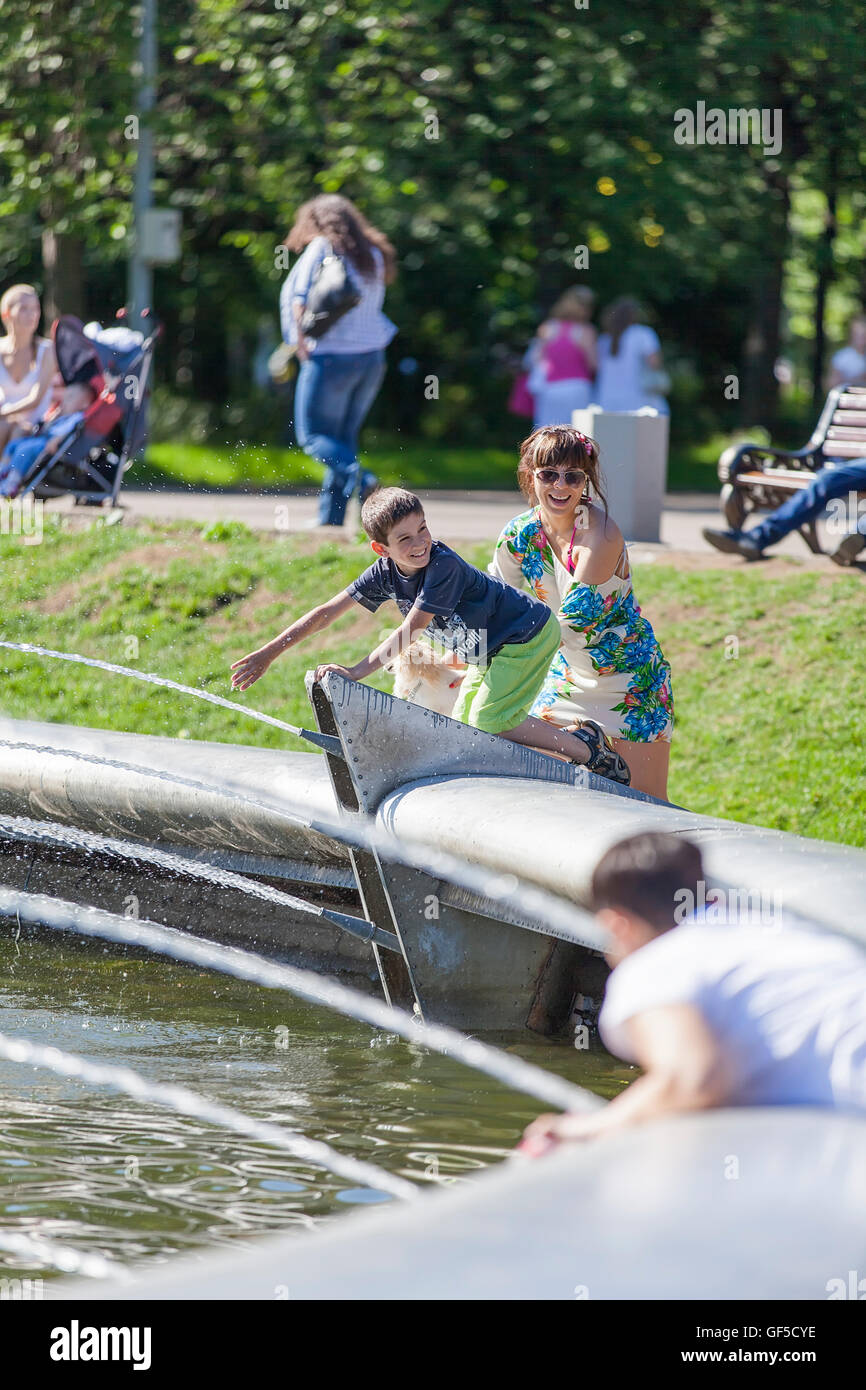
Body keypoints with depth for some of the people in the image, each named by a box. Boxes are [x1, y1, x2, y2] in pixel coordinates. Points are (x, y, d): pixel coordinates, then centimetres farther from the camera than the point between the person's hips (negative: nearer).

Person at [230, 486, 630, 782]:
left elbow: (409, 633, -34)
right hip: (489, 650, 9)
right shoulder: (386, 572, -10)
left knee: (489, 721, -17)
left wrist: (356, 672, -39)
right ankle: (567, 733, 19)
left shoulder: (443, 565, -32)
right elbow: (326, 613, -7)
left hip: (529, 635, -9)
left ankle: (588, 752, -6)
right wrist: (266, 655, -11)